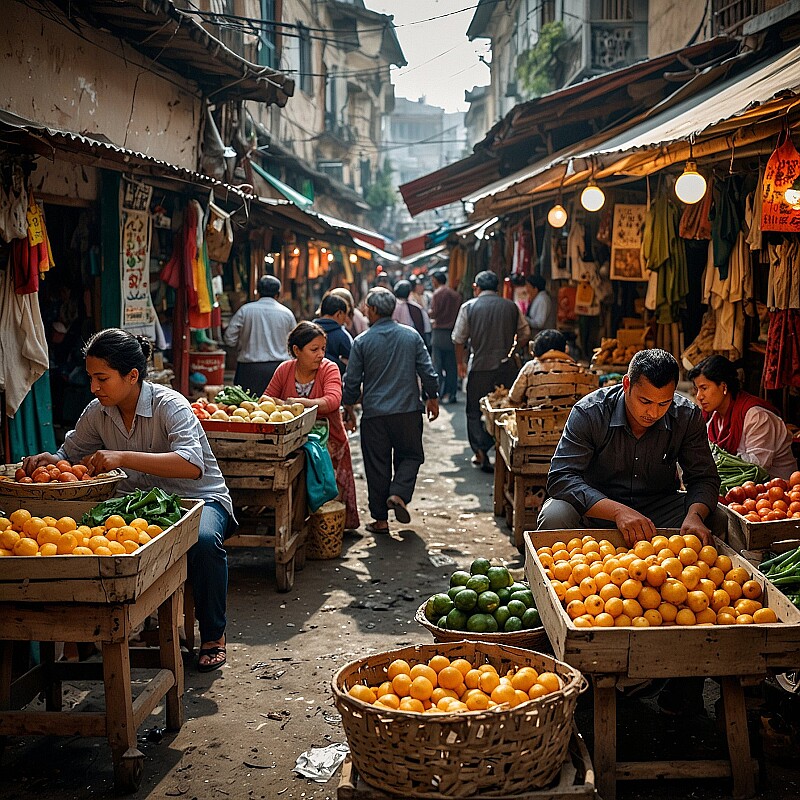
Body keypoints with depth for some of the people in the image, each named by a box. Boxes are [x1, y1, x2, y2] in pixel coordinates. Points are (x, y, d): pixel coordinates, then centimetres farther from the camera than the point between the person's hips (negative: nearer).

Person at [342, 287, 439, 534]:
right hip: (408, 411, 1)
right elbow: (428, 371, 2)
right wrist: (432, 399, 15)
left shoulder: (362, 341, -4)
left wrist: (348, 408, 14)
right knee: (410, 456, 16)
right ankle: (398, 494, -8)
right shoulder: (411, 335, 2)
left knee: (377, 465, 7)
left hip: (374, 414, -1)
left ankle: (380, 519, 10)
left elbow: (352, 380, -1)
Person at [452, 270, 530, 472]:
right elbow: (524, 334, 6)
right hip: (507, 367, 2)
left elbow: (458, 339, 0)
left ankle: (481, 452, -3)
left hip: (480, 366, -2)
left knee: (474, 411, 9)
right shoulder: (512, 306, 3)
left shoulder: (469, 307, -1)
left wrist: (460, 363, 14)